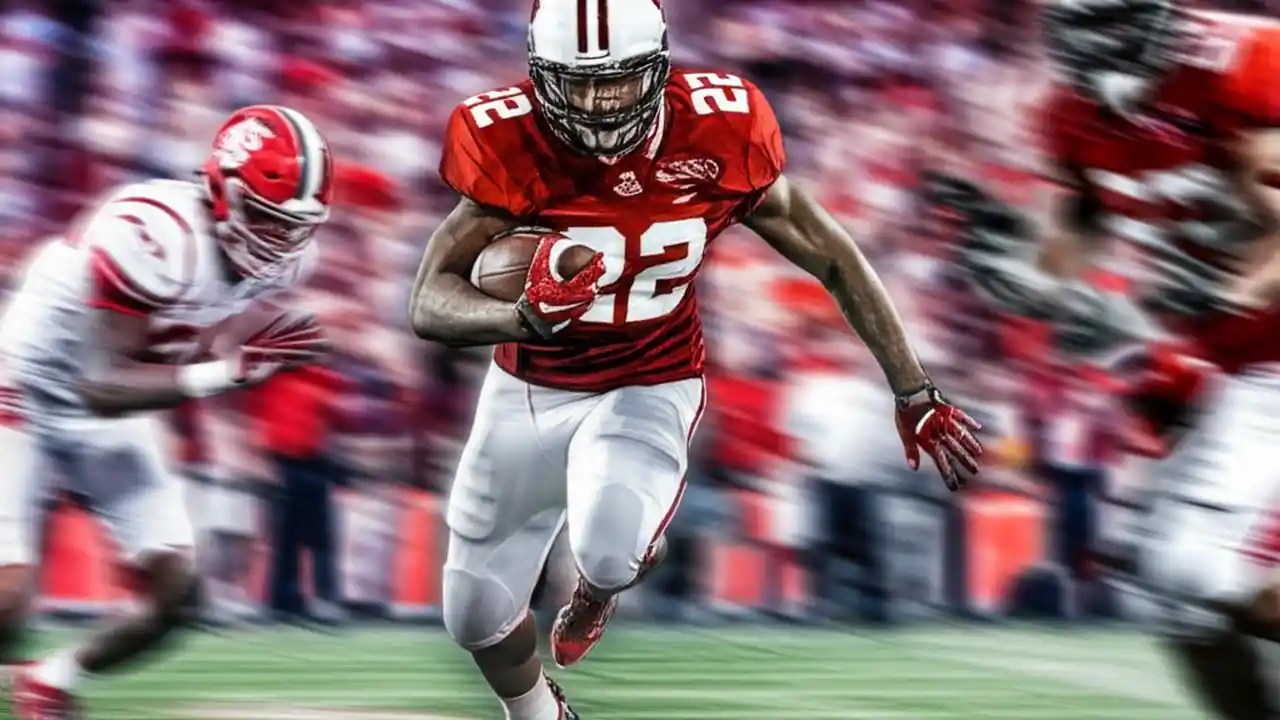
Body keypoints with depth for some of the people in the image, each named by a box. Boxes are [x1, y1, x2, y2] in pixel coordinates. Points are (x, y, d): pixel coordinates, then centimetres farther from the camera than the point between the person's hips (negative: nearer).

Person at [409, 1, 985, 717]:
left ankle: (598, 586, 10)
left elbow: (833, 257, -7)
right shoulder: (511, 147, -24)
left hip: (649, 389, -1)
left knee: (611, 554, -30)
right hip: (529, 388, 1)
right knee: (477, 615, 12)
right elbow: (430, 303, -25)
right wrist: (524, 317, -47)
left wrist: (916, 395, -2)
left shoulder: (717, 135, -21)